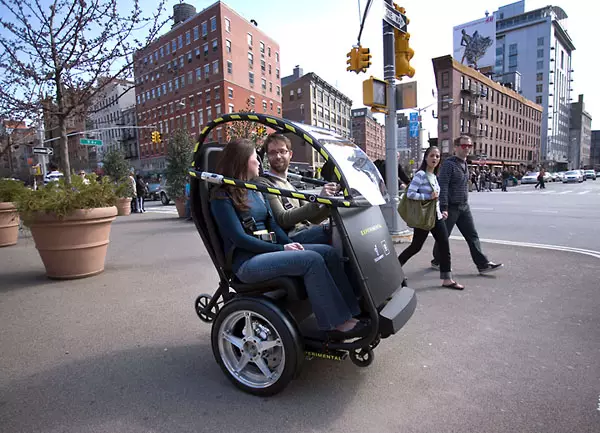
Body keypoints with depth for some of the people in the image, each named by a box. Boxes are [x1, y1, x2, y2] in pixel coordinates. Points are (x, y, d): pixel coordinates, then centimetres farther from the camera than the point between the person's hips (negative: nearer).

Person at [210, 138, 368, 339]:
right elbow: (239, 238, -13)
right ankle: (338, 324, -20)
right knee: (312, 260, -27)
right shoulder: (222, 197, -5)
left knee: (328, 252, -12)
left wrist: (289, 244, -3)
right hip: (246, 263, -7)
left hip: (268, 251, 8)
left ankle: (352, 312, -15)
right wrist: (281, 248, -15)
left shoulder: (256, 190, 19)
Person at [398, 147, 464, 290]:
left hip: (436, 216, 8)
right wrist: (429, 197, -22)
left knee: (445, 245, 2)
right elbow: (410, 194, -21)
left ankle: (447, 279, 9)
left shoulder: (434, 176, 12)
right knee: (416, 246, 3)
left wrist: (441, 211, 13)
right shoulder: (420, 175, -13)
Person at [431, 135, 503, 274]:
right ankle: (437, 262, 22)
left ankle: (483, 264, 8)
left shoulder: (465, 164, 14)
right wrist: (444, 208, -23)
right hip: (451, 207, -8)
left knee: (472, 236, 5)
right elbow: (443, 187, -19)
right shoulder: (449, 164, -13)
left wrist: (464, 203, 18)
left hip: (464, 207, 8)